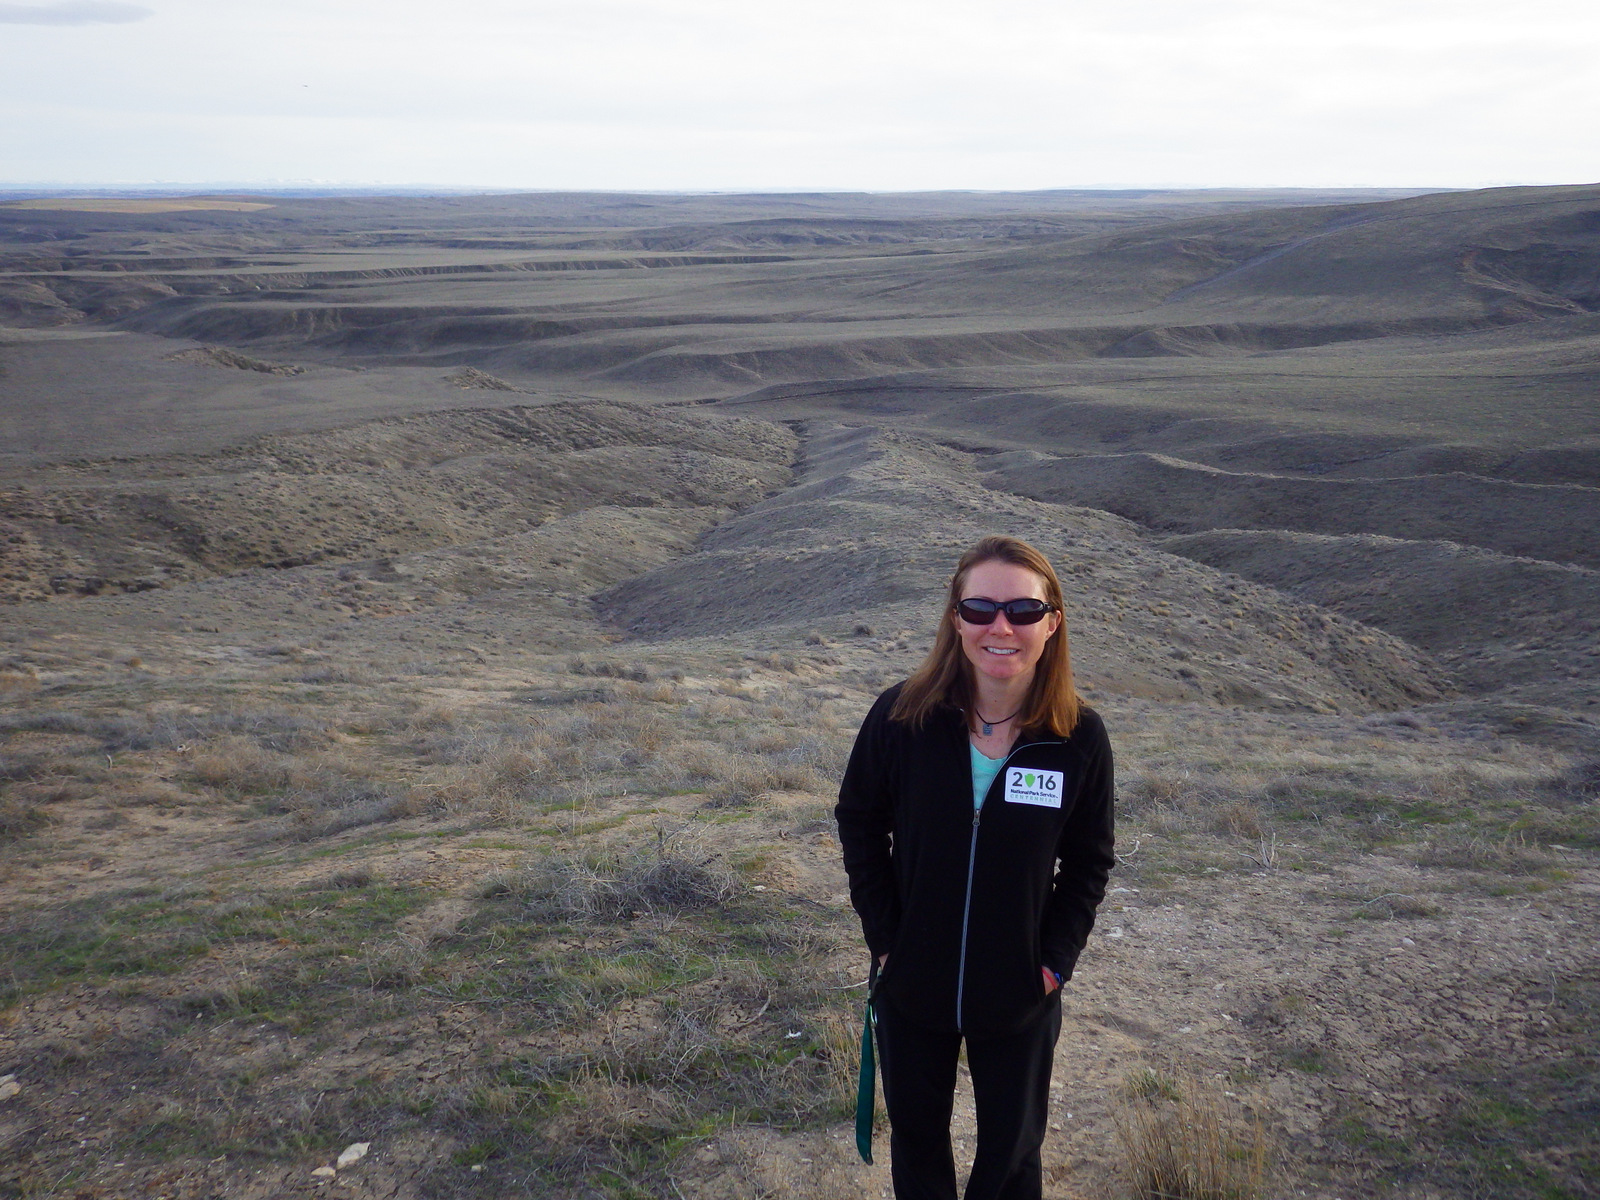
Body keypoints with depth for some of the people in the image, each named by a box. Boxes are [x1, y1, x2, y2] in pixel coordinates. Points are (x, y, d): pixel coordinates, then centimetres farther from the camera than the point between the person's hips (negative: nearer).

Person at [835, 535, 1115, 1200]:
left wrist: (1053, 961, -8)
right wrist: (885, 938, -6)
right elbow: (859, 822, -3)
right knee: (917, 1133, 23)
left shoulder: (1079, 737, -15)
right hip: (912, 985, 0)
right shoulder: (902, 715, -16)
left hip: (1020, 995, 0)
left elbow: (1088, 863, -2)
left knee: (1012, 1146, 20)